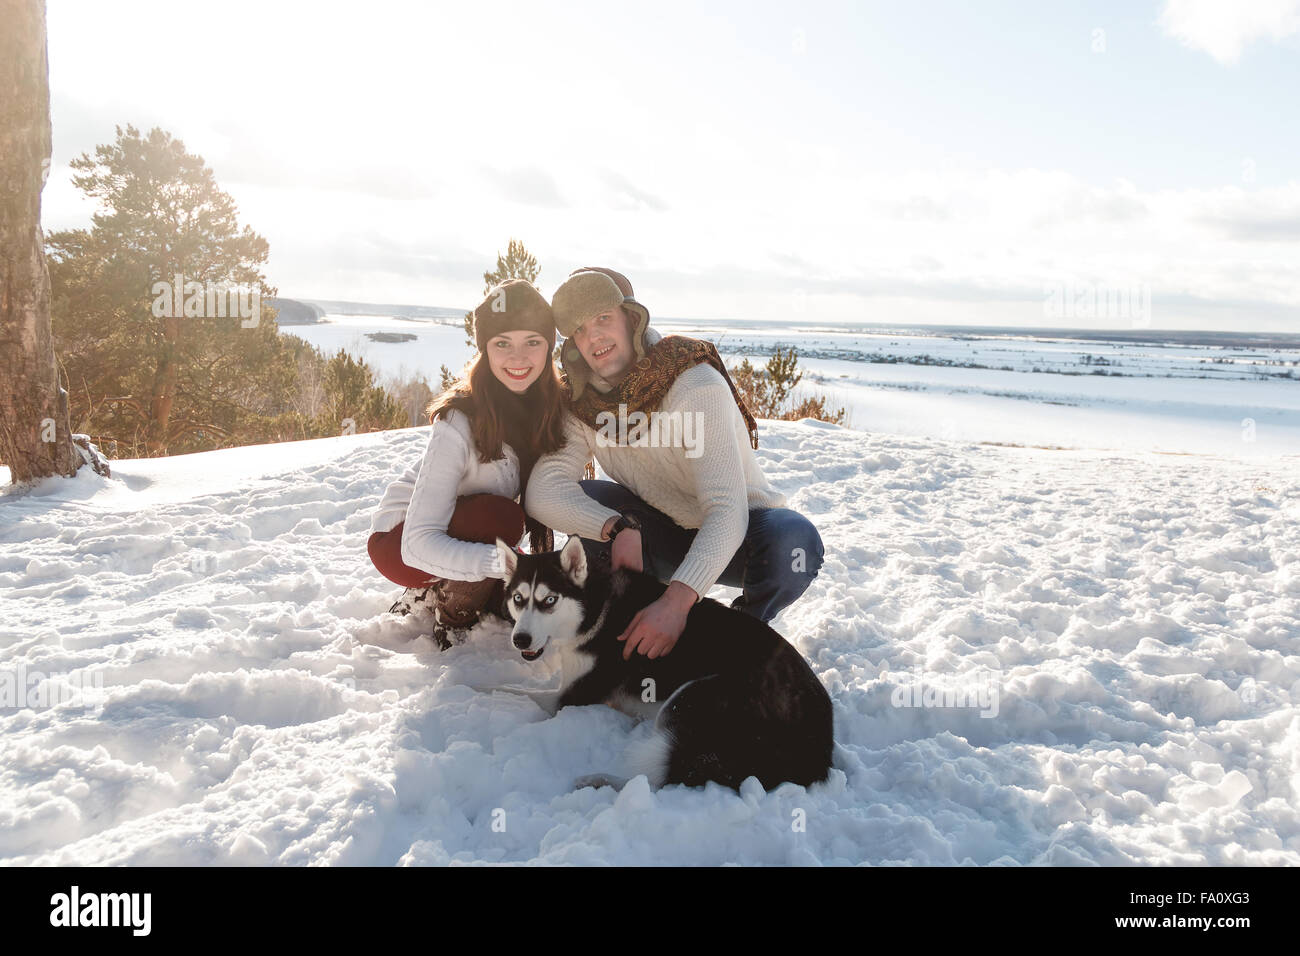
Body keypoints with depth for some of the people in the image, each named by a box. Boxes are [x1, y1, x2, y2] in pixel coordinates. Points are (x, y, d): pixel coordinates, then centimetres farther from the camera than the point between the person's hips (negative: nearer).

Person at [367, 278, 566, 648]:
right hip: (400, 542, -6)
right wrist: (509, 563, -48)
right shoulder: (459, 423, -32)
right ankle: (451, 618, -8)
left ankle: (434, 593, 13)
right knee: (500, 516, -32)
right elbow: (418, 545, -37)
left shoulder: (551, 405, -13)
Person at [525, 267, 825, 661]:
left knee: (795, 542, -36)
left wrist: (677, 598, -49)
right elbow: (541, 492, -21)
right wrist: (616, 528, -39)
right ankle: (634, 629, -4)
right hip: (665, 536, 4)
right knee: (578, 496, -21)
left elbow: (727, 510, -35)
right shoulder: (581, 404, -10)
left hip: (731, 536, -3)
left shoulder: (696, 385, -26)